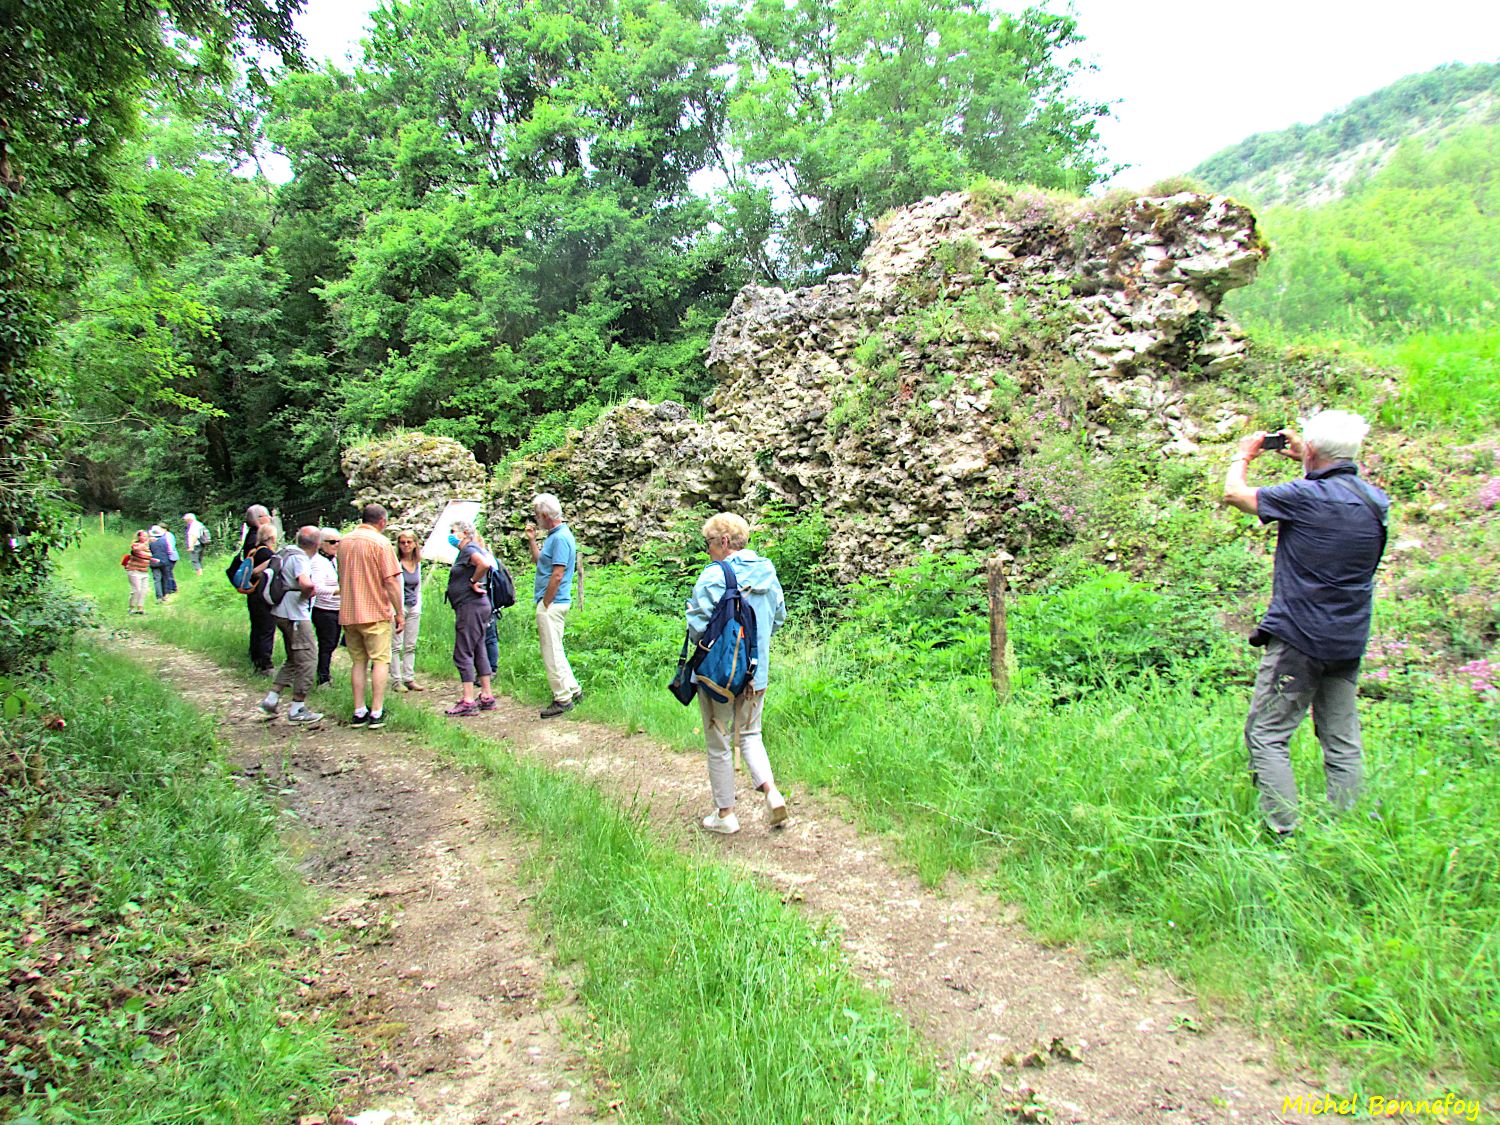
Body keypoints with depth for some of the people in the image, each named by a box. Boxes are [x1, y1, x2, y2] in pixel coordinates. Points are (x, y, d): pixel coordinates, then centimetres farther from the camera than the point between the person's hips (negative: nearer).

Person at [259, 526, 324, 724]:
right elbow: (306, 583, -36)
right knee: (308, 659, -3)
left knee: (293, 660, 20)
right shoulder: (300, 559, -17)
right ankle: (297, 709, 0)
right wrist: (308, 593, -14)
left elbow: (263, 573, 28)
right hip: (296, 615, -10)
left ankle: (271, 698, 17)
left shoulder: (287, 555, 12)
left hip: (282, 612, 10)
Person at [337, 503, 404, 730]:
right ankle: (376, 713, -2)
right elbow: (391, 581, -14)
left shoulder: (344, 542, 10)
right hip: (376, 612, -6)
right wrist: (399, 612, -7)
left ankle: (359, 712, 11)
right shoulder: (380, 542, -10)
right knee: (380, 661, 1)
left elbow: (341, 578, 19)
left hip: (348, 613, 6)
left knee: (359, 662, 11)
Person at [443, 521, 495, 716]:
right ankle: (487, 697, 17)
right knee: (478, 652, 13)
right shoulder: (467, 550, 18)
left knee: (463, 653, -7)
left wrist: (473, 582, -18)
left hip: (470, 607, -11)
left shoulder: (469, 549, -12)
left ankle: (468, 701, -6)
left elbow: (484, 563, -31)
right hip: (476, 606, 11)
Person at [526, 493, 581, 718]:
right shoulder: (554, 535, 15)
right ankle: (573, 691, 24)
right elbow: (539, 561, 25)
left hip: (552, 603, -10)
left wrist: (545, 604, -17)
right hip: (553, 603, 10)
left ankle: (563, 699, 2)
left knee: (551, 651, -4)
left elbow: (557, 575, -21)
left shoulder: (560, 538, -17)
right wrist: (531, 540, 15)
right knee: (554, 650, 17)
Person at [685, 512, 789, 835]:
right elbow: (779, 617, 12)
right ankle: (772, 792, 2)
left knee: (719, 745, 10)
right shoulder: (766, 572, 2)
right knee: (749, 735, 21)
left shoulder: (712, 578, -18)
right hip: (757, 672, 6)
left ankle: (725, 814, 20)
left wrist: (691, 610, 1)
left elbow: (699, 627, -20)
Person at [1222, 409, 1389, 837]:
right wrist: (1307, 462, 32)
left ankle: (1288, 834, -4)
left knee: (1266, 735, 0)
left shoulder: (1305, 496, -16)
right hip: (1349, 642, 7)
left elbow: (1233, 493, -1)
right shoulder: (1375, 500, 3)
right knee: (1342, 742, 12)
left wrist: (1244, 454, 17)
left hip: (1299, 639, -7)